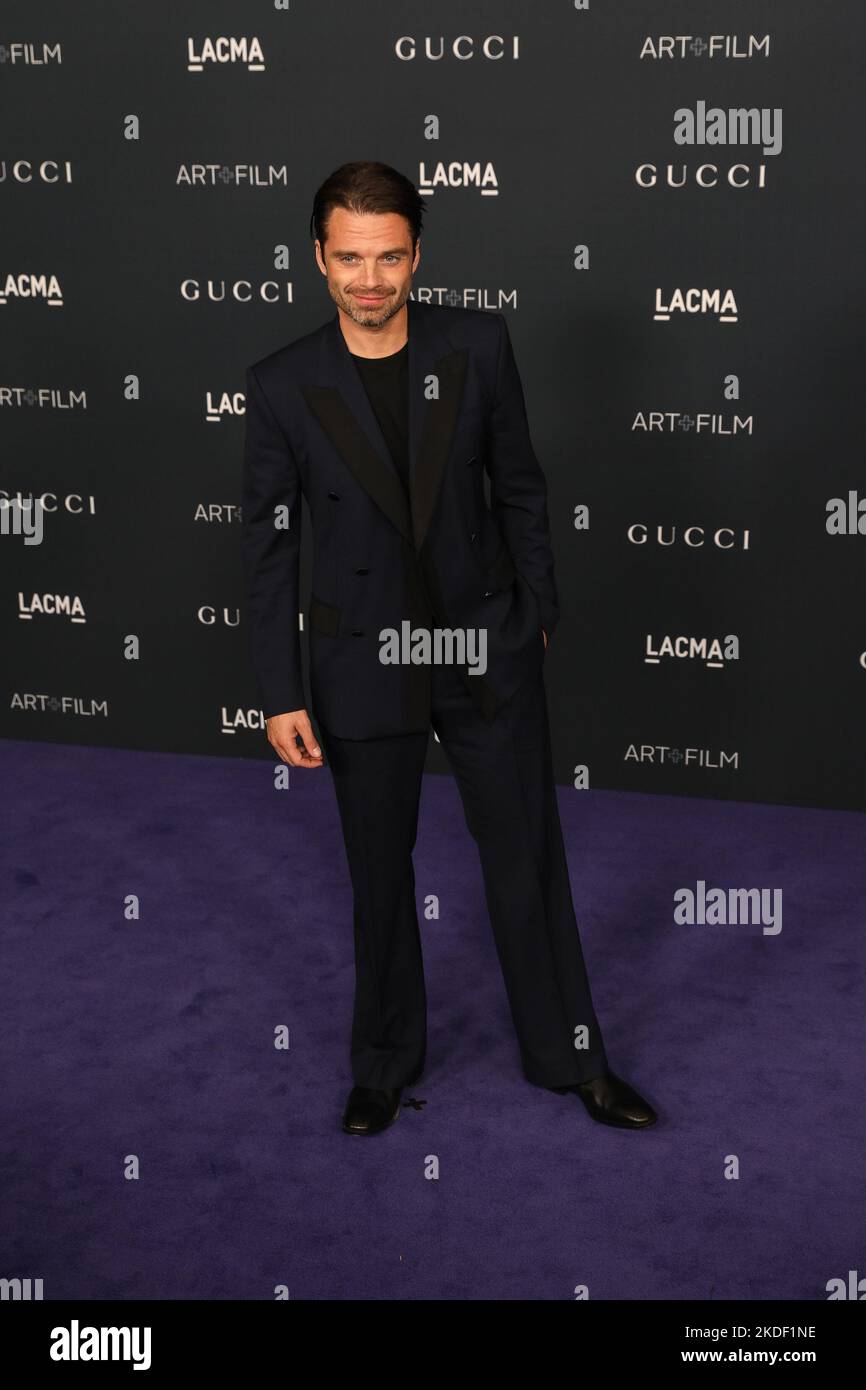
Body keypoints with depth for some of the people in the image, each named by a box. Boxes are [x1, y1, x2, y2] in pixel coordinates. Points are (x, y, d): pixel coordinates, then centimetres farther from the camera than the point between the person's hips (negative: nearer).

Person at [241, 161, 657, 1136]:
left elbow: (519, 487, 5)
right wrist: (280, 696, -6)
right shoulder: (283, 385, -9)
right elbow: (268, 549, -5)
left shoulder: (479, 345, -7)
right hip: (364, 662, 0)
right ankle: (386, 1062, 34)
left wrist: (536, 613, 7)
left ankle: (568, 1055, 28)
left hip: (487, 651, 1)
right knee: (379, 873, 13)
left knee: (527, 855, 10)